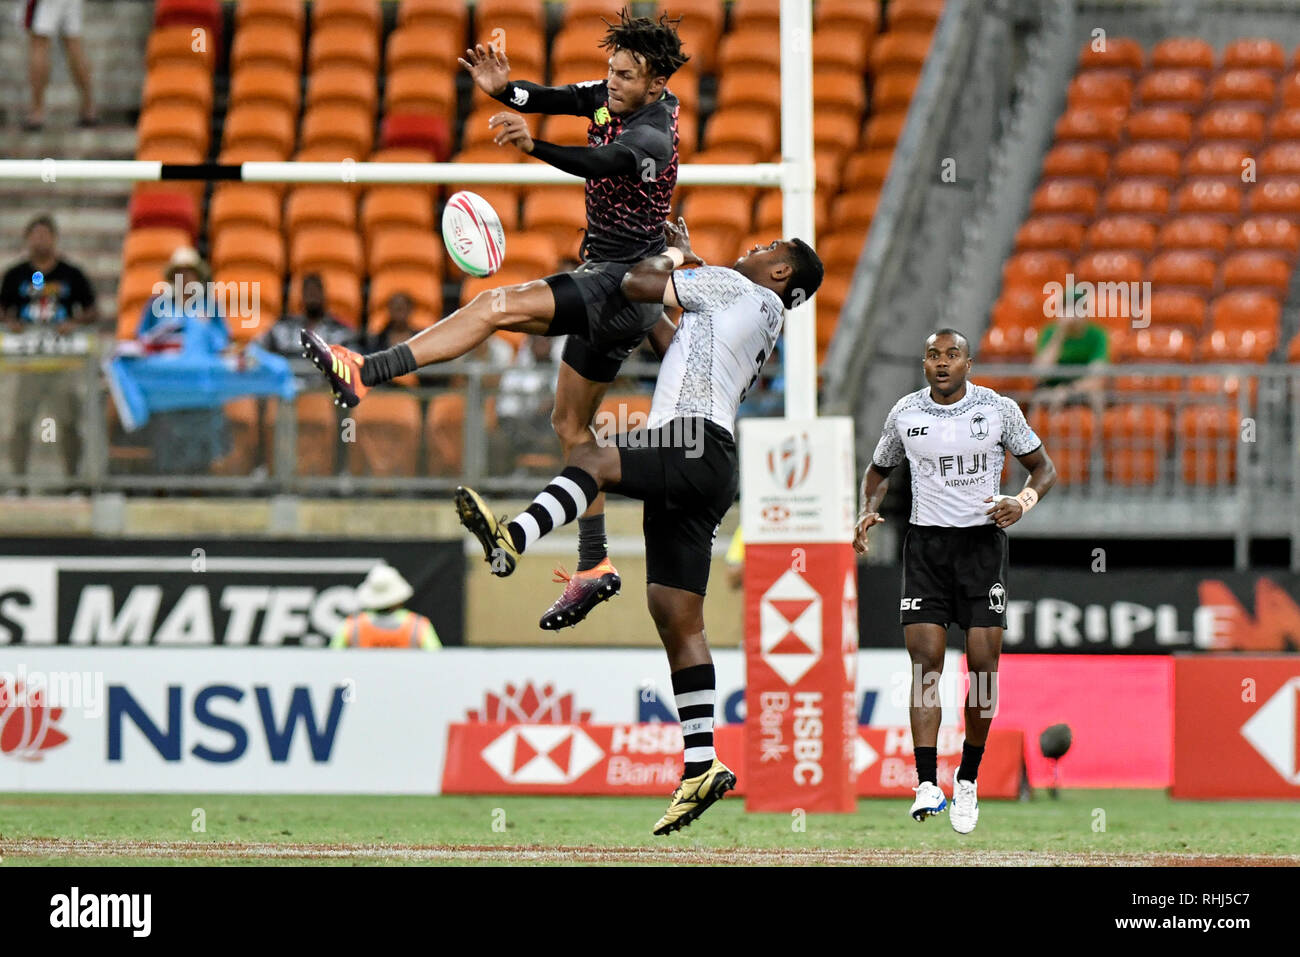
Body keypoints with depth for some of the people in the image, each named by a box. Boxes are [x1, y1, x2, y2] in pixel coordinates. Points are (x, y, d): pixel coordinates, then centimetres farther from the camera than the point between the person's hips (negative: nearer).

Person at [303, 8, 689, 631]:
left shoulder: (654, 134, -21)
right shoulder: (611, 99, 6)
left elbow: (606, 162, -41)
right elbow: (554, 99, -4)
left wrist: (534, 146, -58)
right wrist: (503, 89, -26)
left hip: (627, 284, -10)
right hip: (608, 283, 10)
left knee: (499, 306, -26)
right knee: (570, 425, 15)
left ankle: (367, 374, -35)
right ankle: (594, 567, 22)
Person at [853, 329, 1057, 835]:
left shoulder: (999, 409, -1)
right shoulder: (905, 413, 5)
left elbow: (1043, 468, 7)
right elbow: (879, 471, 20)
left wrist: (1022, 502, -13)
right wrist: (868, 512, 1)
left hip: (981, 542, -1)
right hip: (925, 545, 1)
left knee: (983, 666, -4)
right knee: (925, 662, -11)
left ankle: (968, 781, 12)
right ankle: (927, 784, -16)